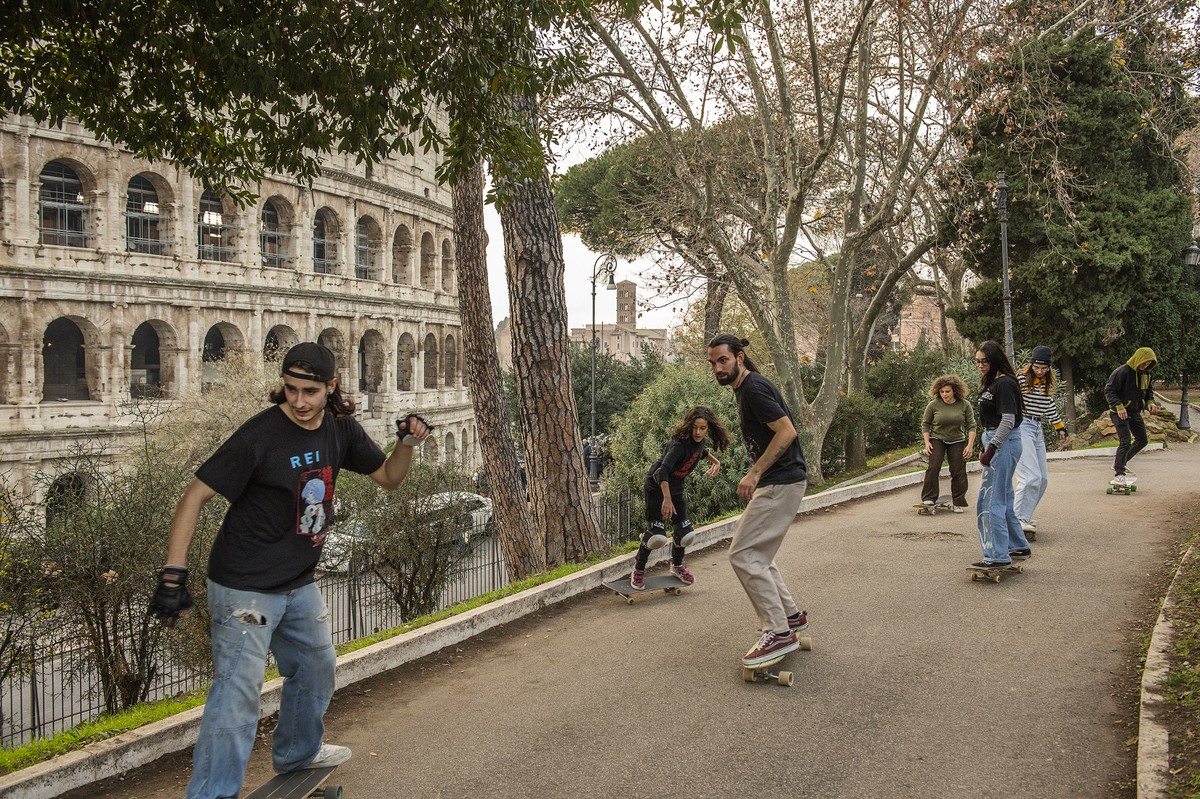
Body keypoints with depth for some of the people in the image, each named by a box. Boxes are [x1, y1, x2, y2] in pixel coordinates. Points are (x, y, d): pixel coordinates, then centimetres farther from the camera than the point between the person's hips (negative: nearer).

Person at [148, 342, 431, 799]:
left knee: (316, 667, 23)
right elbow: (196, 496, -19)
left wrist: (408, 443, -12)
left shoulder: (340, 429, -2)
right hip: (245, 588, -8)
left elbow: (389, 477, 9)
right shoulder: (260, 435, -22)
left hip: (299, 585, 8)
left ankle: (297, 752, 46)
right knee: (238, 692, -11)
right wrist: (173, 575, -26)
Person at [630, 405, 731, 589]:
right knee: (657, 534, -18)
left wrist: (715, 461, 7)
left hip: (676, 488, 7)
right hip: (656, 487, -7)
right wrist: (667, 499, -52)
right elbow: (663, 471, -43)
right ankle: (638, 570, 4)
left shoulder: (699, 441, -5)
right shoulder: (679, 444, -30)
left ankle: (677, 566, 31)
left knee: (686, 532, 3)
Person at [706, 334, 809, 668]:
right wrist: (756, 475, 21)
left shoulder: (754, 388, -16)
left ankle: (779, 632, -6)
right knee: (756, 553, 18)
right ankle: (791, 615, 27)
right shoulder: (745, 389, 16)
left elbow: (787, 431, -23)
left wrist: (754, 473, -24)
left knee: (742, 554, -11)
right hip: (775, 481, 11)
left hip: (781, 483, -11)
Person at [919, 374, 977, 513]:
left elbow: (971, 426, -3)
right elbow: (925, 423, 1)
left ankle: (957, 503, 9)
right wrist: (927, 442, -6)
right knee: (933, 467, -14)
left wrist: (970, 445, -11)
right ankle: (929, 498, -6)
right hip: (937, 440, -1)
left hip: (957, 441, 1)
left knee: (958, 471, -1)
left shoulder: (964, 405, -8)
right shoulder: (933, 405, -10)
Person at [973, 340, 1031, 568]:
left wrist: (991, 448, -22)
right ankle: (1019, 547, 29)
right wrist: (985, 446, 17)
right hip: (994, 440, 11)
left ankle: (998, 555, -3)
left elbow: (1008, 420, -20)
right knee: (1003, 499, 18)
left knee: (993, 500, -7)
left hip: (1004, 443, -11)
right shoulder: (991, 383, 16)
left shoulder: (1004, 384, -14)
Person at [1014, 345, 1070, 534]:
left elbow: (1050, 407, 23)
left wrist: (1060, 428, 25)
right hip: (1021, 427, -8)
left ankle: (1025, 516, 19)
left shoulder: (1047, 383, 11)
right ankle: (1019, 520, -15)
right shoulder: (1020, 378, -9)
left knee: (1043, 479, 9)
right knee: (1031, 476, -18)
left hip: (1038, 430, 8)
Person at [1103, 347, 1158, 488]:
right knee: (1125, 442, -15)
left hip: (1134, 412, 8)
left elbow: (1148, 391, 21)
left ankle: (1121, 462, 30)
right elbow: (1109, 391, -19)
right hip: (1119, 413, -8)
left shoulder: (1145, 374, 7)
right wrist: (1119, 406, -29)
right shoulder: (1122, 372, -18)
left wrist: (1150, 402, 0)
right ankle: (1118, 475, -11)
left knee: (1142, 440, 13)